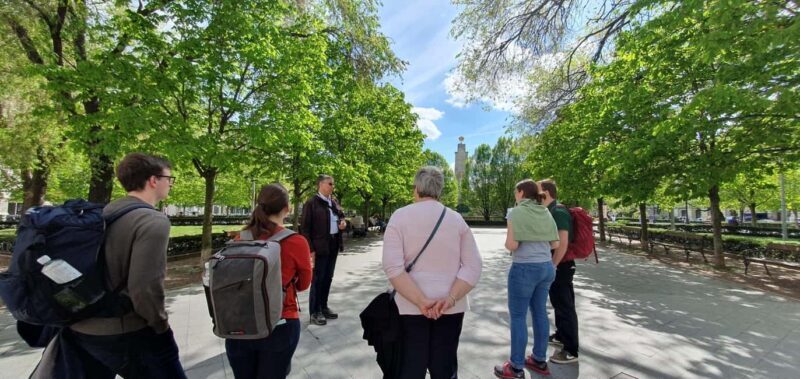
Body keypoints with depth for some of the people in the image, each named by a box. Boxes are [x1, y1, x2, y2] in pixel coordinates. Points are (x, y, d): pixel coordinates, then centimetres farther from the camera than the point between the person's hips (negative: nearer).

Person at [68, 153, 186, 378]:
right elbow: (144, 287, -25)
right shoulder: (154, 221, -19)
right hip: (126, 334, -8)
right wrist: (160, 325, -9)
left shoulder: (104, 213, 4)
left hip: (80, 330, 8)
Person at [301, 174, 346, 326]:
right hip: (319, 246, -7)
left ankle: (323, 307, 31)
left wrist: (343, 223, -1)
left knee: (328, 278, 16)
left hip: (333, 245, 7)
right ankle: (315, 312, 17)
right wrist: (310, 249, -17)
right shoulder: (311, 203, -10)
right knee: (318, 279, 3)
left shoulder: (334, 202, 10)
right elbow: (305, 227, -13)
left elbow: (341, 216, 24)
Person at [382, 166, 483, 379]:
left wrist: (421, 302, -17)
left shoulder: (400, 216, -6)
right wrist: (450, 299, -12)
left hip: (411, 306, -2)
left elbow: (393, 267, -17)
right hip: (451, 308, 2)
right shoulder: (457, 219, 1)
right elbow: (473, 266, -5)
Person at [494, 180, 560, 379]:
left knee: (518, 316, 2)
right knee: (540, 312, 16)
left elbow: (512, 245, -17)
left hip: (524, 268, -7)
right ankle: (540, 360, 29)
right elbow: (555, 244, 10)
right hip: (546, 267, 7)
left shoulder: (517, 212, -12)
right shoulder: (545, 213, 8)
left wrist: (507, 238, 4)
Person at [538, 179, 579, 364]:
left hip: (560, 266, -10)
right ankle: (561, 336, 36)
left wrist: (552, 266, -22)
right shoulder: (551, 211, 11)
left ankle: (571, 351, 9)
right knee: (559, 303, 21)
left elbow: (563, 243, -26)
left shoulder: (558, 212, -20)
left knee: (565, 306, -1)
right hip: (556, 265, 10)